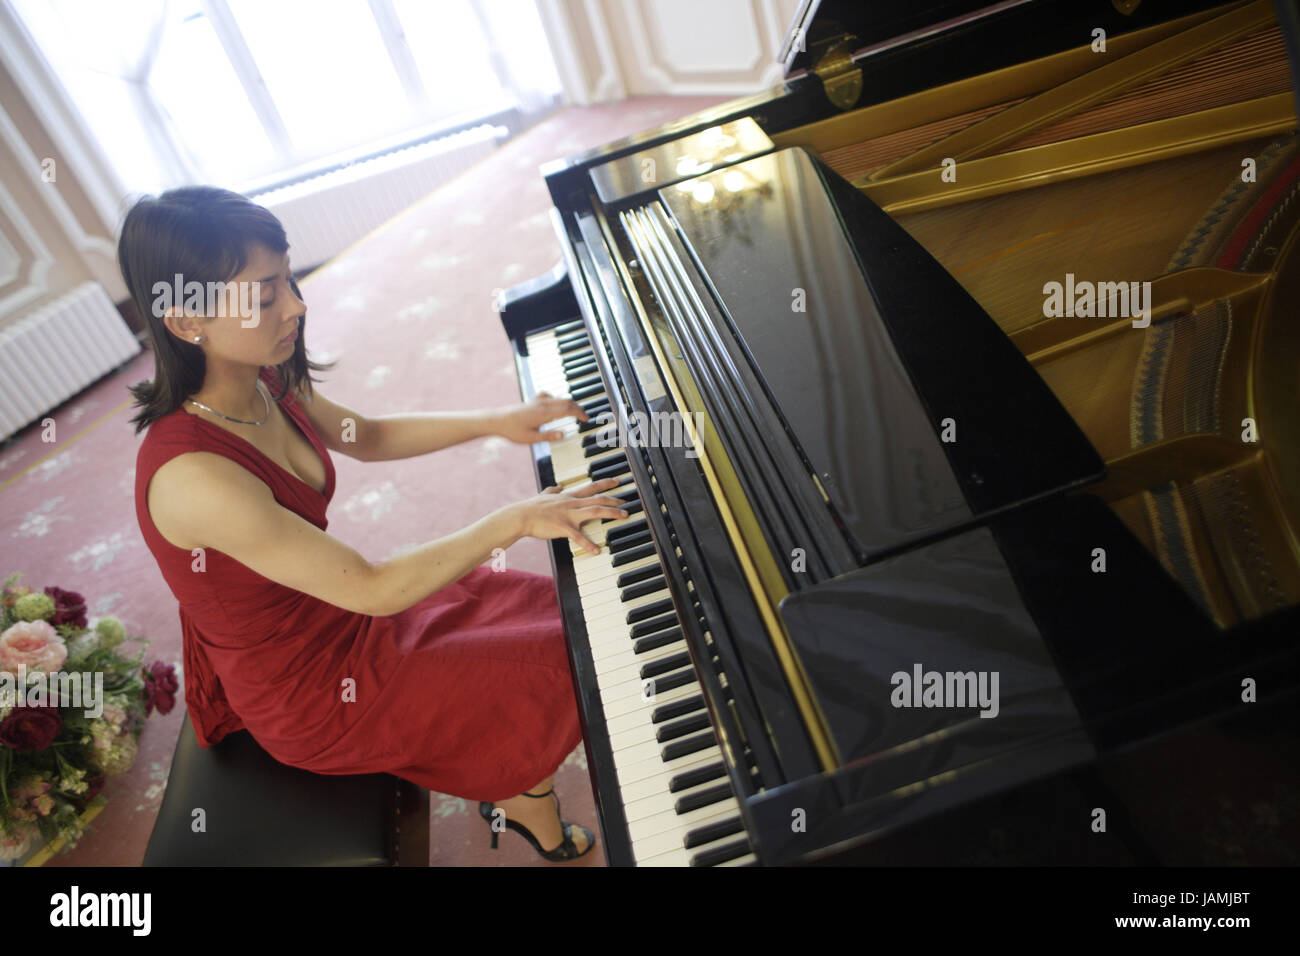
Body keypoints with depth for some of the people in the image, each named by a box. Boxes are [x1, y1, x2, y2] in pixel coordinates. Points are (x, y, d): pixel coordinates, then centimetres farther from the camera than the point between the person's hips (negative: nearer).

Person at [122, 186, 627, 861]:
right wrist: (513, 521, -27)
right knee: (563, 663, -1)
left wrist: (494, 421, 0)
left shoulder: (257, 384, -10)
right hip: (312, 692, -8)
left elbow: (366, 436, 8)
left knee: (547, 608, 12)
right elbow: (374, 590, -32)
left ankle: (505, 783, 31)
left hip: (330, 612, 8)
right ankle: (525, 806, 31)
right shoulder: (192, 475, -36)